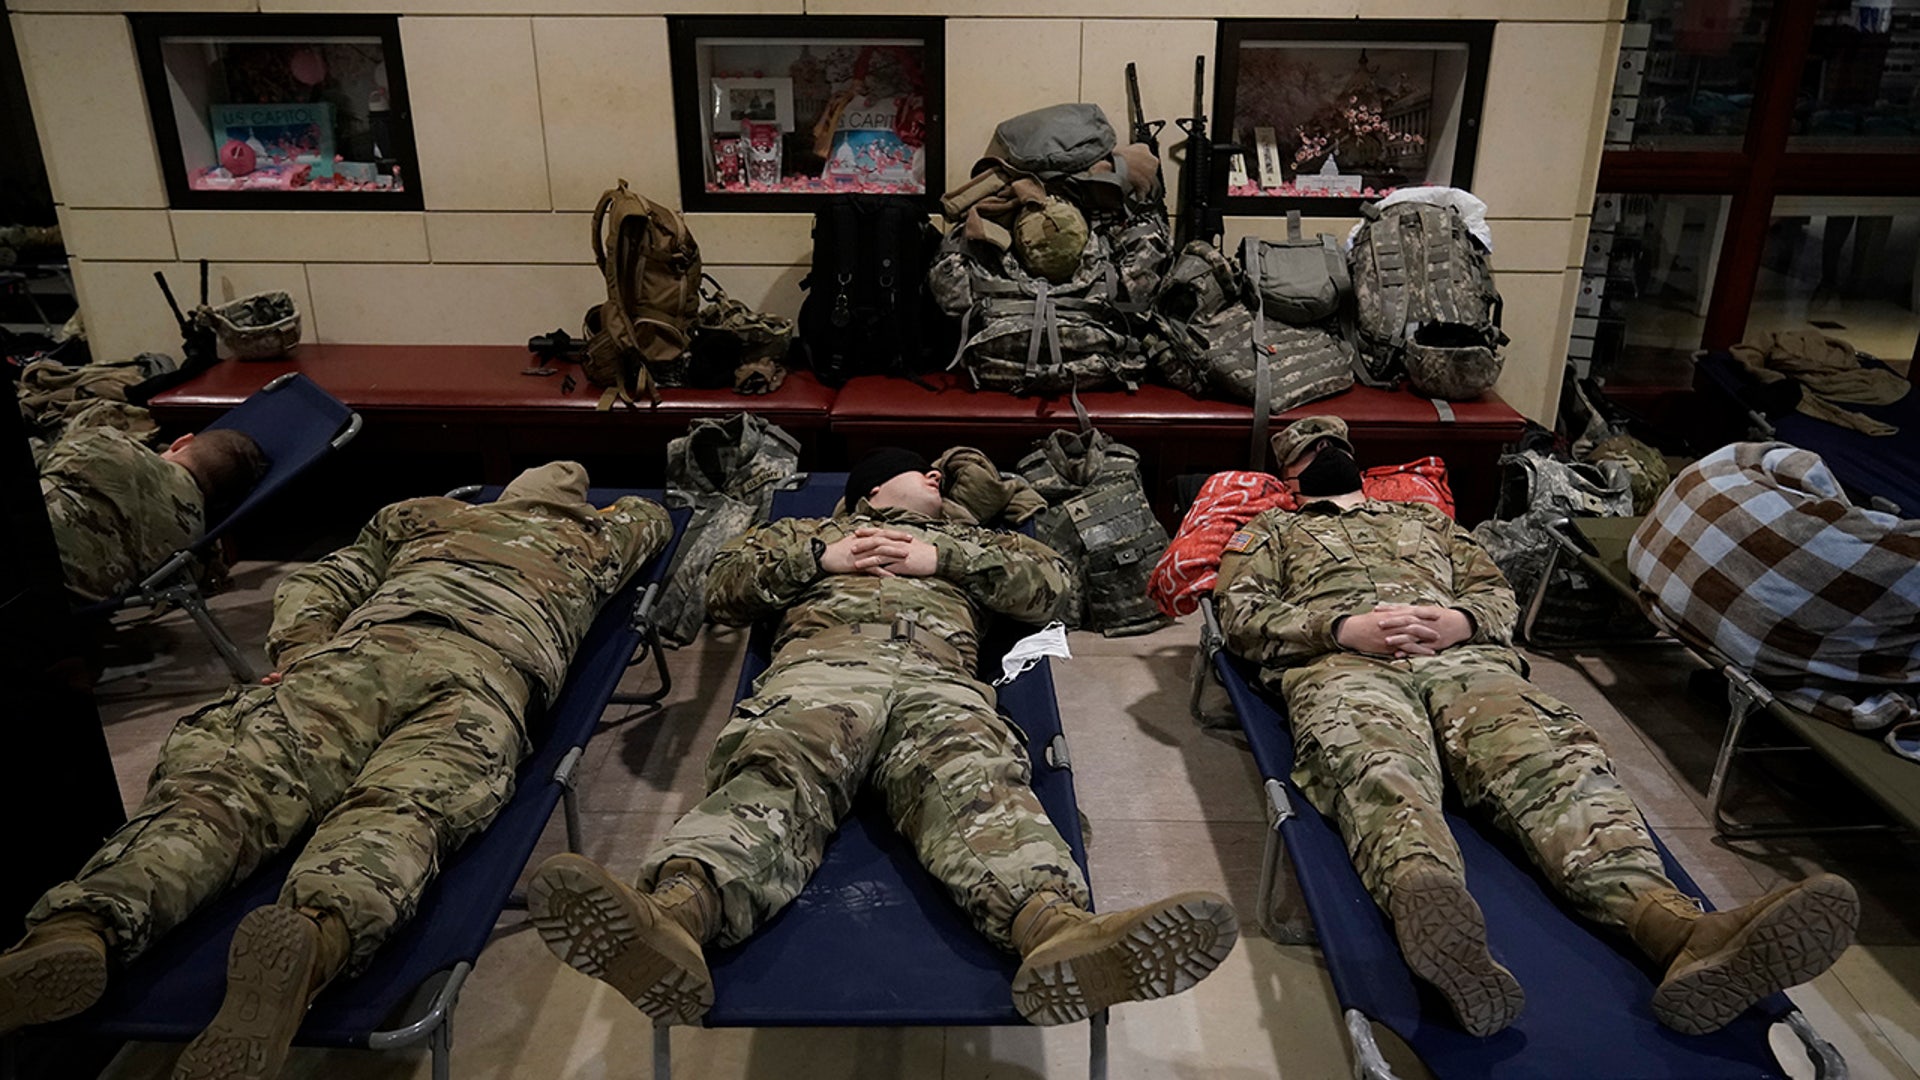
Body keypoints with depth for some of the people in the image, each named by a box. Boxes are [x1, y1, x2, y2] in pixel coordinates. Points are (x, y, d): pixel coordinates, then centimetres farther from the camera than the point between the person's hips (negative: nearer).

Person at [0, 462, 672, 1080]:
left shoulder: (424, 515, 40)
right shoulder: (595, 537, 39)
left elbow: (313, 585, 32)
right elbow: (655, 514, 60)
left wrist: (298, 657, 21)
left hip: (365, 648, 1)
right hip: (487, 671, -1)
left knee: (224, 780, -15)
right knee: (396, 812, -26)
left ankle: (79, 927, -43)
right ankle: (314, 937, -59)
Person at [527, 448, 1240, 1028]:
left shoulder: (965, 541, 43)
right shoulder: (809, 532, 41)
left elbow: (1051, 582, 26)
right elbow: (724, 586, 26)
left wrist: (941, 559, 14)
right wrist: (820, 559, 12)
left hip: (938, 682, 1)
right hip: (821, 667, 0)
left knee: (976, 785, -34)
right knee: (773, 773, -35)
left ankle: (1057, 930, -65)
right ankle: (675, 916, -65)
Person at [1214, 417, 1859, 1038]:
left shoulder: (1424, 518, 42)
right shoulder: (1272, 532, 31)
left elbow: (1496, 592, 28)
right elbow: (1242, 617, 12)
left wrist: (1458, 620, 1)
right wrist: (1345, 627, -7)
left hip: (1461, 656, 4)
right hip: (1342, 662, -3)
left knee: (1552, 754, -30)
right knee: (1382, 769, -41)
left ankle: (1678, 930, -55)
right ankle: (1435, 921, -73)